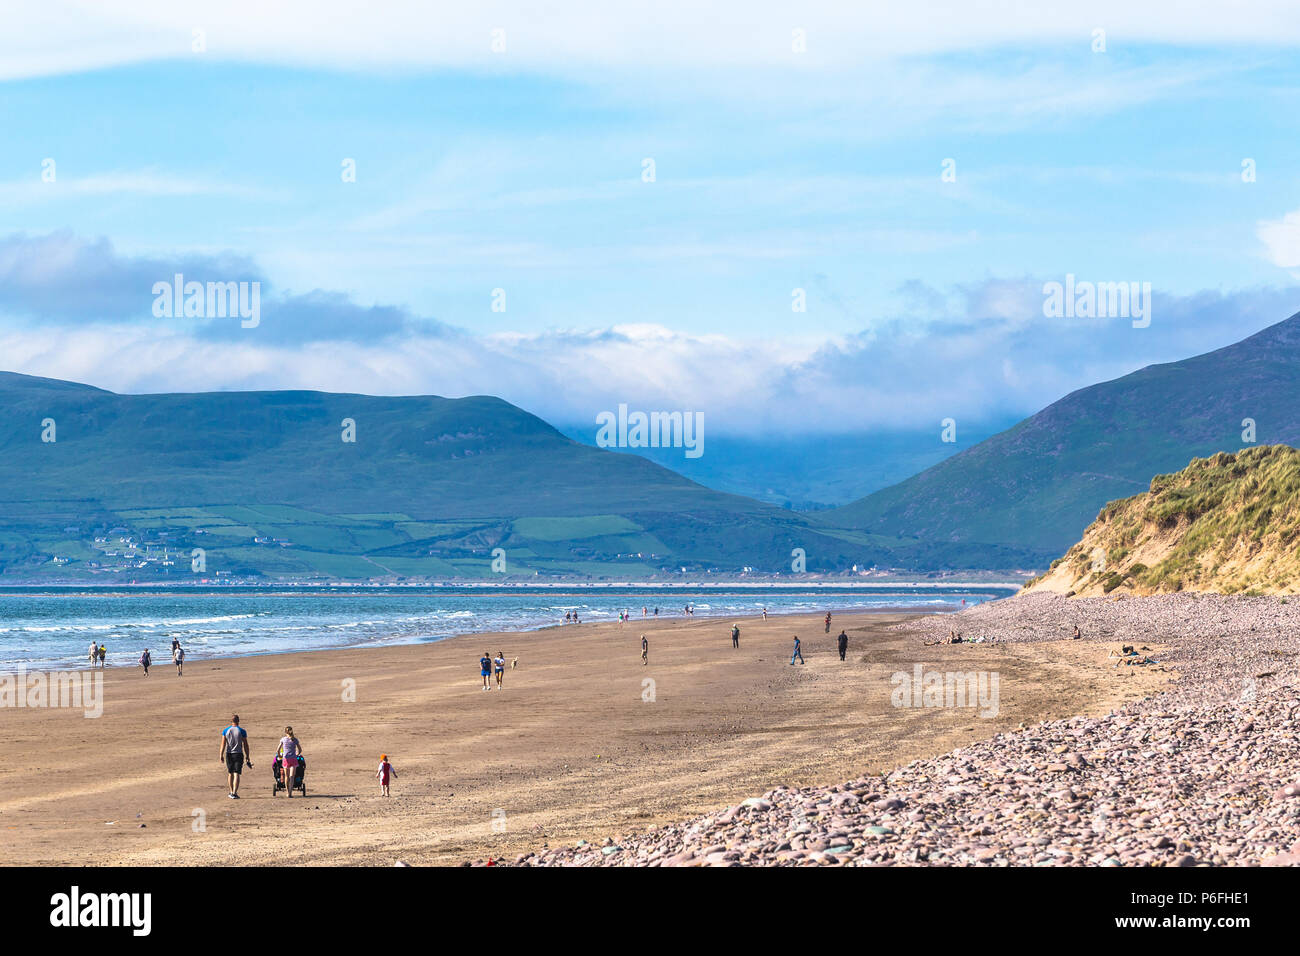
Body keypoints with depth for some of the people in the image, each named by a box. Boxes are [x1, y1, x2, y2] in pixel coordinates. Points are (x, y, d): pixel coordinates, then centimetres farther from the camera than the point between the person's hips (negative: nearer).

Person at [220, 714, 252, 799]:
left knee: (230, 773, 17)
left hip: (229, 754, 2)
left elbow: (223, 744, -2)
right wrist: (247, 756, 5)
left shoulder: (225, 731, 2)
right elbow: (245, 745, -2)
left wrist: (221, 756, -2)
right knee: (236, 774, -5)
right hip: (238, 754, -2)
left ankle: (231, 791, 25)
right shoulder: (242, 731, -3)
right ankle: (234, 793, -15)